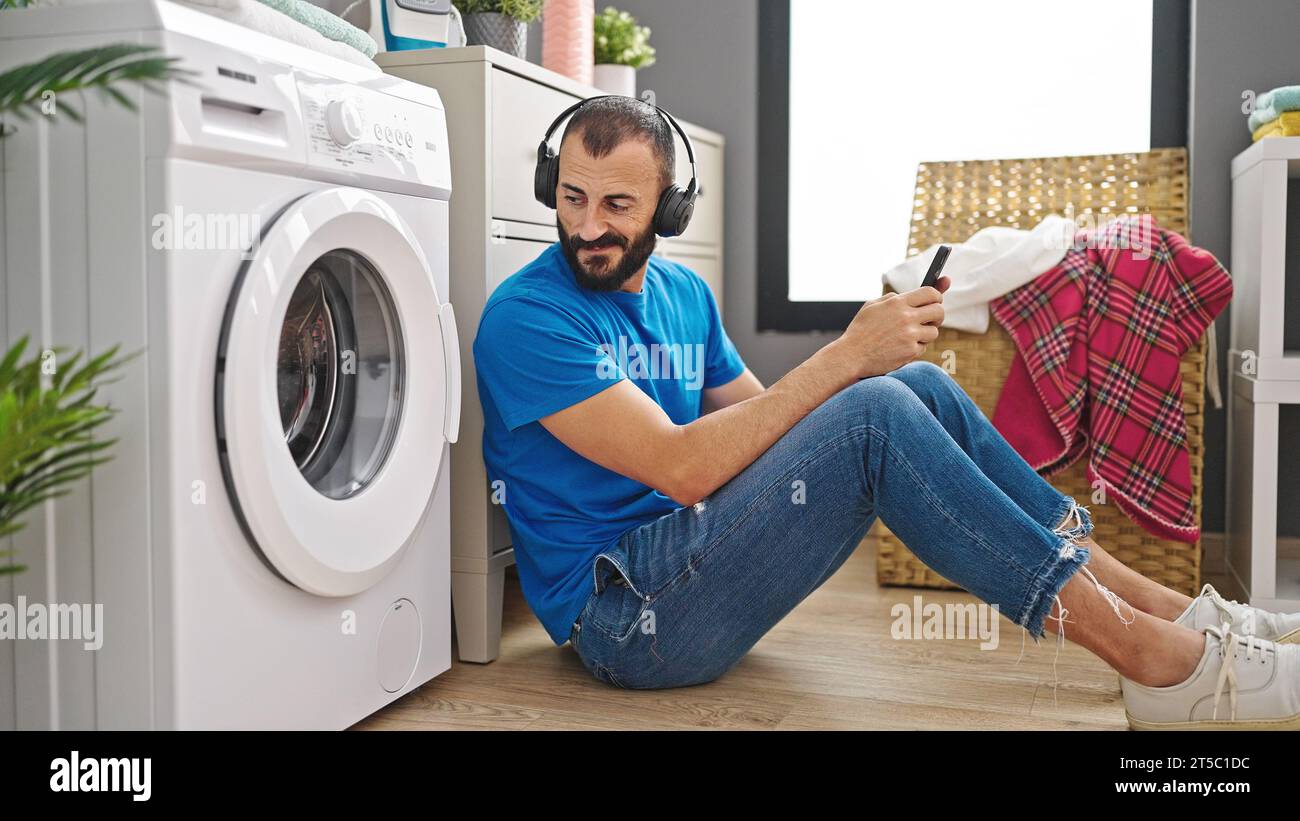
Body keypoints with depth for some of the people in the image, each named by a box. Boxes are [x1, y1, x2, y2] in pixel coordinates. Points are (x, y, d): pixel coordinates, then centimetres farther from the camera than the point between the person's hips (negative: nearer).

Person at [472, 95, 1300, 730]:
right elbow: (682, 469, -23)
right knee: (875, 414, -25)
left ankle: (1160, 604, -3)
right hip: (625, 612, -7)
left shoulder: (682, 291, 11)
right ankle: (1157, 659, -18)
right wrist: (847, 355, -21)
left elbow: (768, 423, 10)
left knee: (920, 386, -6)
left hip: (696, 558, 7)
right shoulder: (527, 317, -13)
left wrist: (881, 339, -6)